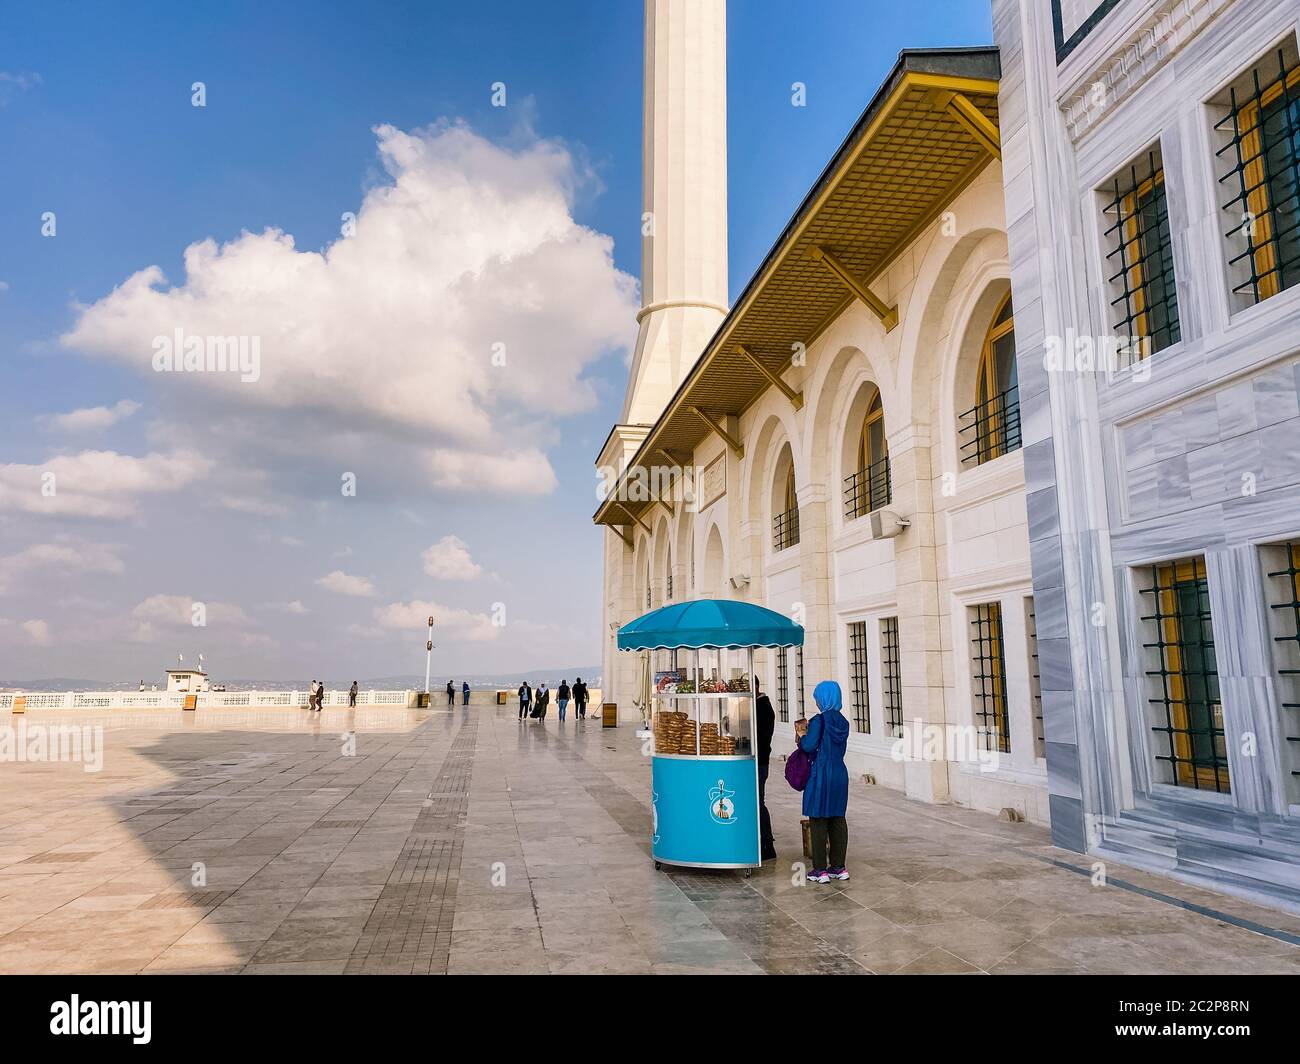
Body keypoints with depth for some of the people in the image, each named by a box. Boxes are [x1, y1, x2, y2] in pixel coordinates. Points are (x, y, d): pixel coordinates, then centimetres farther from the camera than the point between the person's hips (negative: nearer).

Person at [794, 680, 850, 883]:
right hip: (840, 773, 7)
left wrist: (802, 734, 3)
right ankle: (838, 866, 17)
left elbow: (809, 747, -18)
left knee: (819, 821, 1)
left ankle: (820, 869, 5)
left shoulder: (819, 720, -14)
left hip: (821, 775, -7)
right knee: (838, 820, 12)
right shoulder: (843, 722, 8)